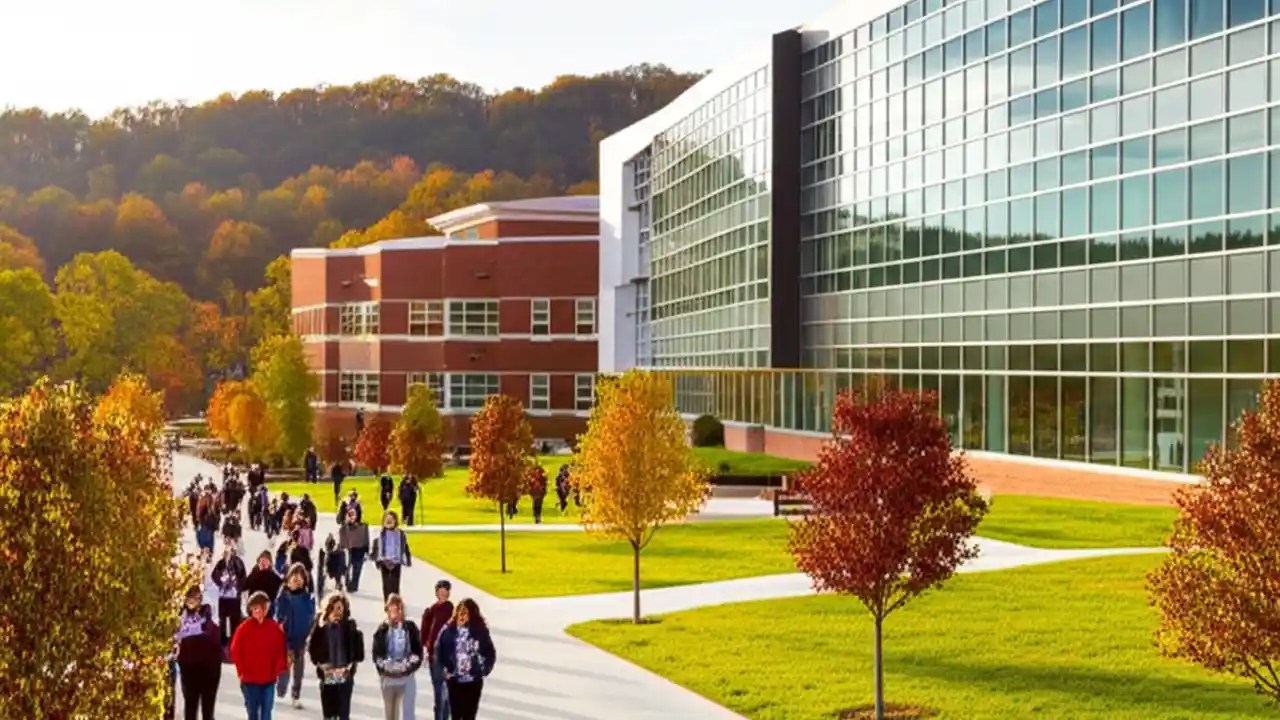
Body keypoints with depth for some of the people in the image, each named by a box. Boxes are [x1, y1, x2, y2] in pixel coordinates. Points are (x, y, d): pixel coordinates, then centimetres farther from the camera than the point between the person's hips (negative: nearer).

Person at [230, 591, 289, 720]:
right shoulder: (244, 628, -7)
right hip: (249, 679, -1)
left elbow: (281, 650, 6)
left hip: (269, 678, 1)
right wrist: (241, 672, -6)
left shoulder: (275, 627, -1)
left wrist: (278, 670, 0)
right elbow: (235, 651, -3)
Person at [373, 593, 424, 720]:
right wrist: (384, 668, -15)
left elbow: (418, 651, -4)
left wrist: (409, 666, -16)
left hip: (406, 678, -2)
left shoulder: (410, 627, -1)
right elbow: (377, 654, -2)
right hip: (387, 678, 2)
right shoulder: (382, 630, 1)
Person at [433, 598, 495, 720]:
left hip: (474, 680, -1)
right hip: (454, 680, 1)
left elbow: (490, 653, 3)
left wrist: (483, 670, -1)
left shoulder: (480, 631, -6)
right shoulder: (448, 631, -4)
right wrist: (446, 670, 3)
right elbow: (439, 651, 6)